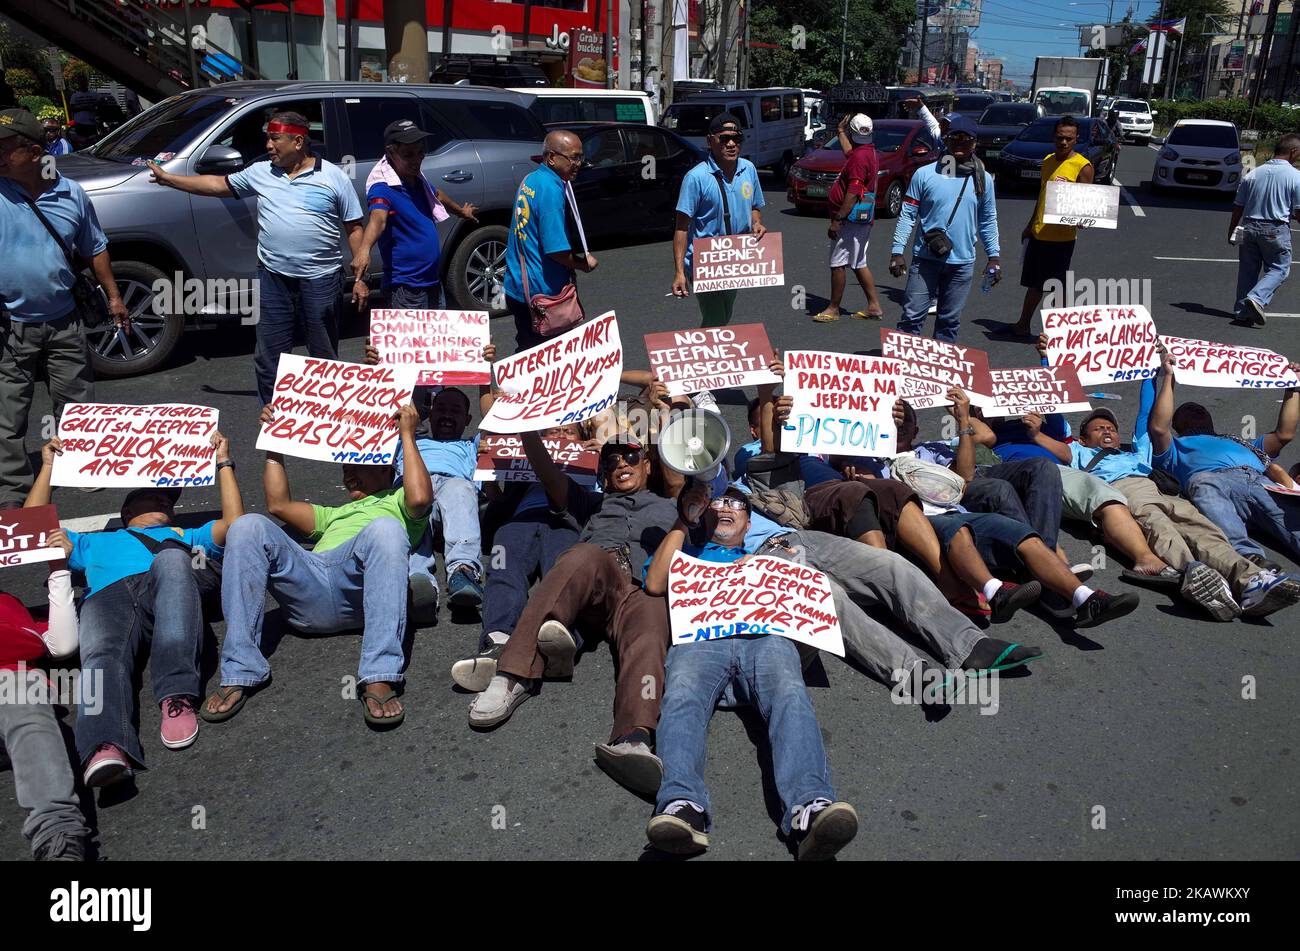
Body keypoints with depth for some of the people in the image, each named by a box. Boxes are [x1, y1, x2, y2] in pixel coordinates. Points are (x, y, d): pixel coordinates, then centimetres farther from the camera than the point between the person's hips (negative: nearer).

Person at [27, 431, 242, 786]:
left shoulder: (186, 537, 44)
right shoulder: (95, 542, 48)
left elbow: (234, 523, 28)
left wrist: (224, 463, 33)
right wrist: (49, 467, 43)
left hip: (167, 593, -1)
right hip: (108, 596, 1)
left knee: (171, 558, -39)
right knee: (102, 655, -36)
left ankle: (177, 697, -52)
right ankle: (105, 749, -66)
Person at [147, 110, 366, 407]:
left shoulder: (334, 177, -2)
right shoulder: (261, 172, 9)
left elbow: (354, 229, -1)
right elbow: (218, 184, 20)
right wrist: (168, 178, 19)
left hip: (320, 280, -4)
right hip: (273, 279, 4)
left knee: (325, 356, 8)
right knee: (269, 359, 7)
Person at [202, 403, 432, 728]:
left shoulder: (396, 502, 30)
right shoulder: (335, 514, 46)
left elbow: (420, 498, 4)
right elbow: (279, 504, 31)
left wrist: (407, 434, 12)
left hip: (359, 587, -4)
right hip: (309, 585, 4)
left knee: (385, 528, -36)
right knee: (250, 526, -19)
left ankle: (380, 679, -43)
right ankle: (239, 672, -27)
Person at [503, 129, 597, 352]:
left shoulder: (530, 179, 10)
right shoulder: (551, 189, -19)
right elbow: (556, 250, -22)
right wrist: (584, 264, -4)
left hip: (517, 286, 9)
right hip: (541, 292, -9)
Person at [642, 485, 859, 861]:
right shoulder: (687, 554, 40)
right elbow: (655, 585, 17)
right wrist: (683, 520, 21)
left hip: (765, 635, 1)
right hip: (700, 636, 0)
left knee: (790, 694, -36)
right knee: (682, 698, -37)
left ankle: (811, 805, -58)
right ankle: (682, 805, -58)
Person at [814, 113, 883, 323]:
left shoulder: (860, 157, -18)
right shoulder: (869, 152, 13)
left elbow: (853, 194, -24)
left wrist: (836, 221, -23)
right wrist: (840, 132, 48)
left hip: (852, 218, -10)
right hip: (863, 218, 10)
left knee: (838, 263, -3)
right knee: (859, 263, 15)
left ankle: (833, 309, 4)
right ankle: (874, 306, 17)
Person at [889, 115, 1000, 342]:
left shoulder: (984, 180, 6)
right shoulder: (925, 174, -2)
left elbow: (988, 221, 13)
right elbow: (907, 215, -1)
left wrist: (994, 256, 10)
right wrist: (897, 251, -7)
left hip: (962, 262, 3)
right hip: (925, 258, -2)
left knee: (950, 320, 10)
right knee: (912, 315, -4)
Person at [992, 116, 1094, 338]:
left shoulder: (1083, 166, -10)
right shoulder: (1048, 160, 11)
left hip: (1061, 238, -7)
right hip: (1038, 234, 7)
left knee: (1056, 288, 0)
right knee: (1034, 284, 17)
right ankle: (1023, 325, 29)